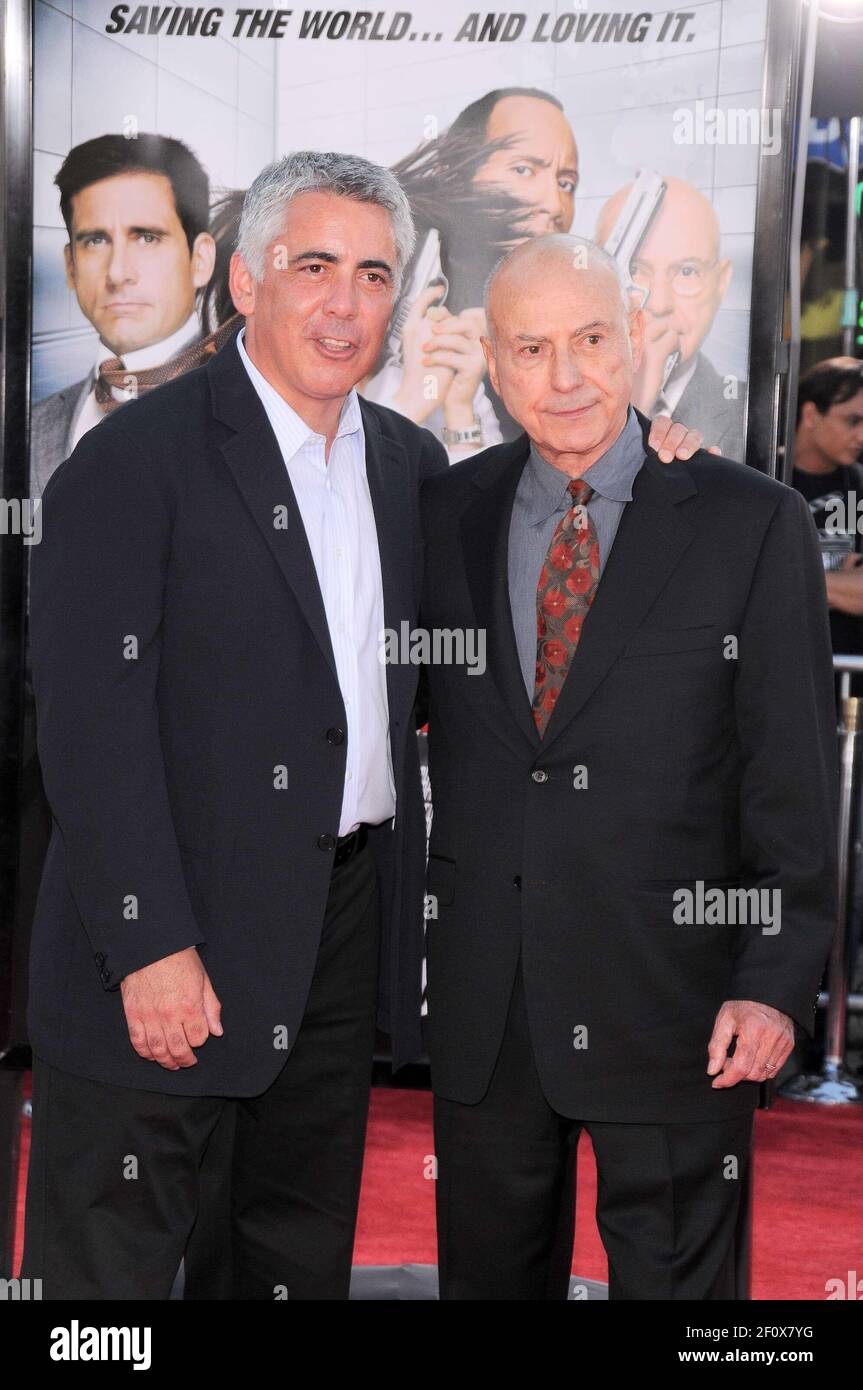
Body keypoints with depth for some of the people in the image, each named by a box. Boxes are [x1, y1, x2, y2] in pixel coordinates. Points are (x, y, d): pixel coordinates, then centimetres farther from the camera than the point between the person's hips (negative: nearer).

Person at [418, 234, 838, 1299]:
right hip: (481, 999, 3)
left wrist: (776, 979, -10)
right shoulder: (444, 514, 5)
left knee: (671, 1274, 9)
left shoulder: (752, 522, -5)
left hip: (669, 996, -3)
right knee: (488, 1272, 16)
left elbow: (796, 774, -5)